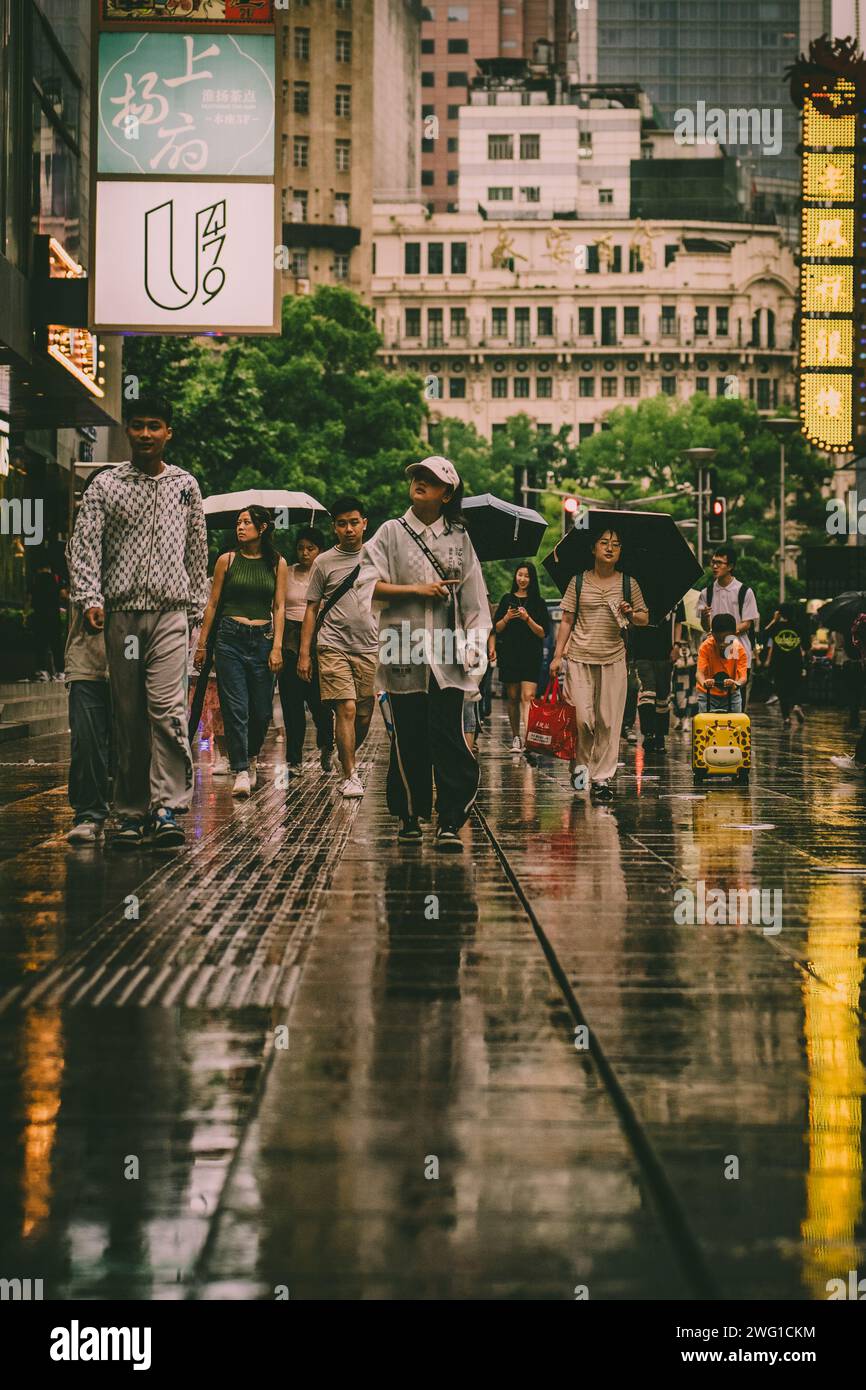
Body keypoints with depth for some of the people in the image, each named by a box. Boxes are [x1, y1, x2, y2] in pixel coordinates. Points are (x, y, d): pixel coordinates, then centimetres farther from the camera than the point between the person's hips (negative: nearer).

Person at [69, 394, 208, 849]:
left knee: (167, 708, -15)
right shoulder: (105, 485, 8)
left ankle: (167, 807, -17)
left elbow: (197, 551, 17)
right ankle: (131, 812, 7)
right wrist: (90, 598, -14)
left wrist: (197, 608, 12)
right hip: (121, 612, 0)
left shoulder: (185, 485, 13)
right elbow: (85, 545, 0)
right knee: (127, 715, 2)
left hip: (170, 611, 0)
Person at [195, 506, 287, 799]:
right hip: (230, 638, -1)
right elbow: (213, 604, 8)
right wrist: (201, 644, 6)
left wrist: (277, 646, -3)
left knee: (262, 709, 3)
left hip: (263, 638, 1)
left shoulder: (277, 564, 8)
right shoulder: (227, 560, 5)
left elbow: (279, 607, 6)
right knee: (235, 708, -9)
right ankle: (240, 771, -9)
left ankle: (251, 756, 30)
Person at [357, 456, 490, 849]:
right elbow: (369, 585, -1)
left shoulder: (458, 537, 11)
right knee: (408, 739, 3)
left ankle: (450, 823, -9)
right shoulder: (392, 533, 7)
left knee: (449, 739, -8)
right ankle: (410, 817, 14)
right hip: (403, 651, 0)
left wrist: (477, 642, 4)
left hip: (446, 654, 0)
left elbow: (473, 596, 12)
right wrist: (417, 590, -9)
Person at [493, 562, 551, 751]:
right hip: (509, 655, 3)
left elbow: (543, 633, 0)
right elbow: (497, 628, 12)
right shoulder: (507, 599, 12)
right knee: (513, 697, 6)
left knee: (528, 696, -15)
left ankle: (528, 737, -26)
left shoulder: (538, 603, 5)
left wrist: (528, 619, -14)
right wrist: (507, 618, -7)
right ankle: (516, 737, 15)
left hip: (531, 656, -3)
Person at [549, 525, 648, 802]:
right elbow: (567, 621, 7)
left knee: (609, 722, -1)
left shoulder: (628, 584, 9)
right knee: (582, 719, -9)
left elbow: (645, 618, 14)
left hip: (613, 659, 1)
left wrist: (631, 614, -8)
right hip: (580, 657, -1)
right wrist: (558, 655, 1)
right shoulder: (578, 582, 6)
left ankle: (601, 778, 6)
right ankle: (579, 763, 17)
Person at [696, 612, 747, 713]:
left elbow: (743, 677, -27)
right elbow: (700, 672, -31)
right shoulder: (705, 647, -21)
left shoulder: (739, 649, -19)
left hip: (731, 694, 1)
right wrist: (704, 683, -56)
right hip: (708, 694, -1)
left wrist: (737, 684, -52)